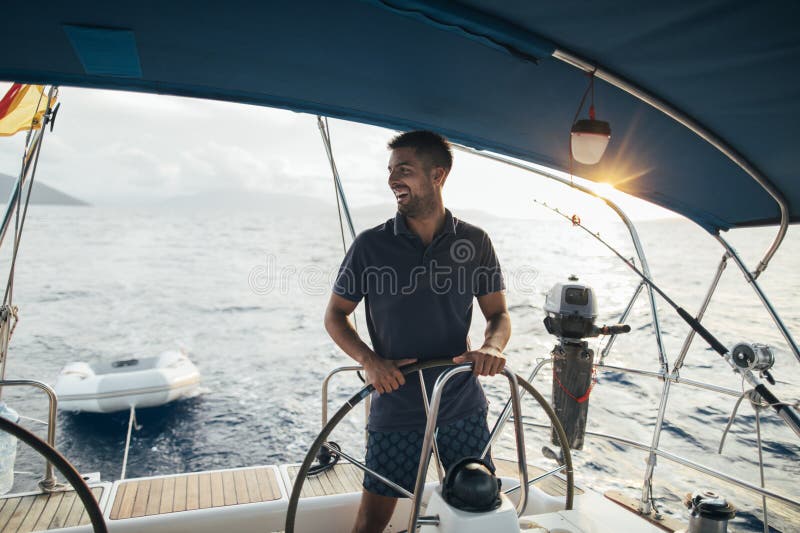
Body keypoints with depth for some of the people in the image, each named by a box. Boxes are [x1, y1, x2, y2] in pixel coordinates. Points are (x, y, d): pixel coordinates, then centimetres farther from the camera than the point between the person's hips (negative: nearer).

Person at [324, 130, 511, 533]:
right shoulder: (371, 245, -6)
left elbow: (498, 313, 5)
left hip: (465, 407, 2)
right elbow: (335, 315, 0)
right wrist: (370, 360, -17)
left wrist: (493, 346, -17)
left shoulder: (475, 243, -1)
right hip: (395, 407, -1)